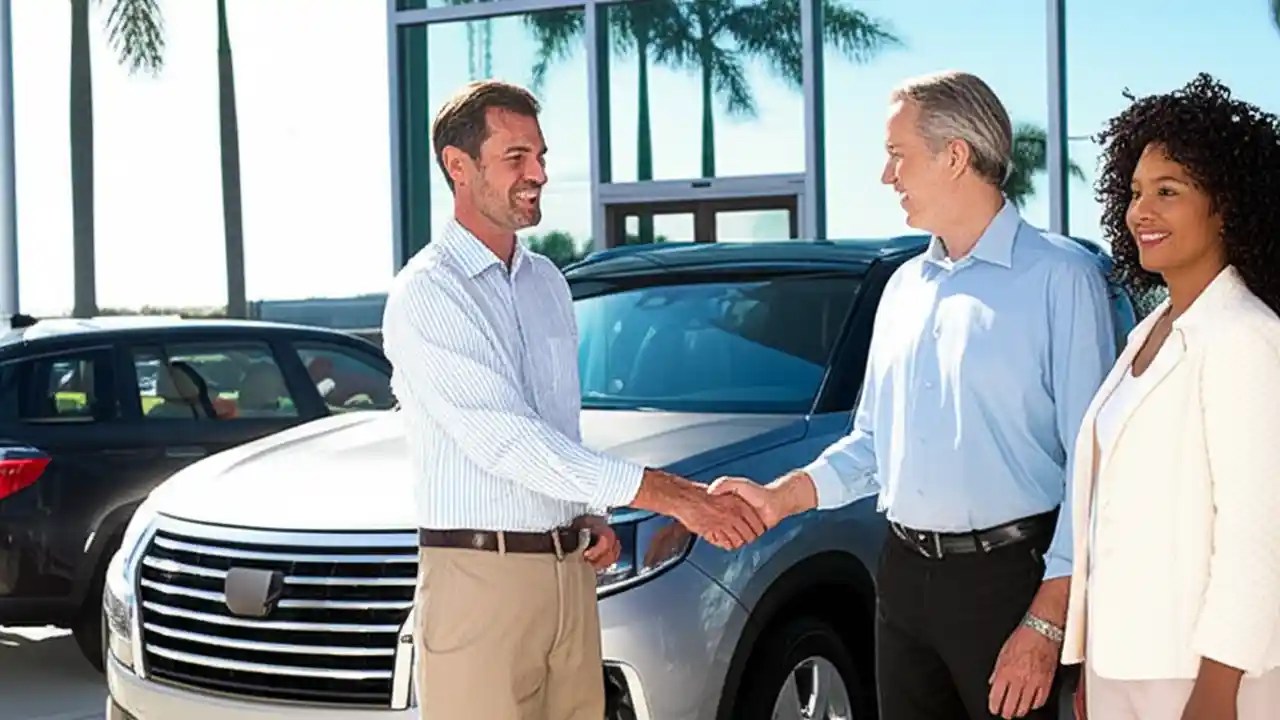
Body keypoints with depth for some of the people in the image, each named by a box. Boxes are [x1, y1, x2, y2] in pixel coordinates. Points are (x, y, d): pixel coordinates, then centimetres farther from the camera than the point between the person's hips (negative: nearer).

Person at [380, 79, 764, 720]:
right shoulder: (426, 294, -11)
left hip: (571, 570, 7)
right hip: (480, 574, -6)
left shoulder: (548, 282, 14)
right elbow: (505, 440, -20)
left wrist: (594, 516, 4)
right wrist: (665, 494, -23)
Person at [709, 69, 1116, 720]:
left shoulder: (1059, 278, -9)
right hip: (904, 576, 6)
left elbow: (1090, 464, -14)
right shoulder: (905, 286, 14)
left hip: (1007, 576, -6)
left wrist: (1046, 621, -17)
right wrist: (780, 497, 5)